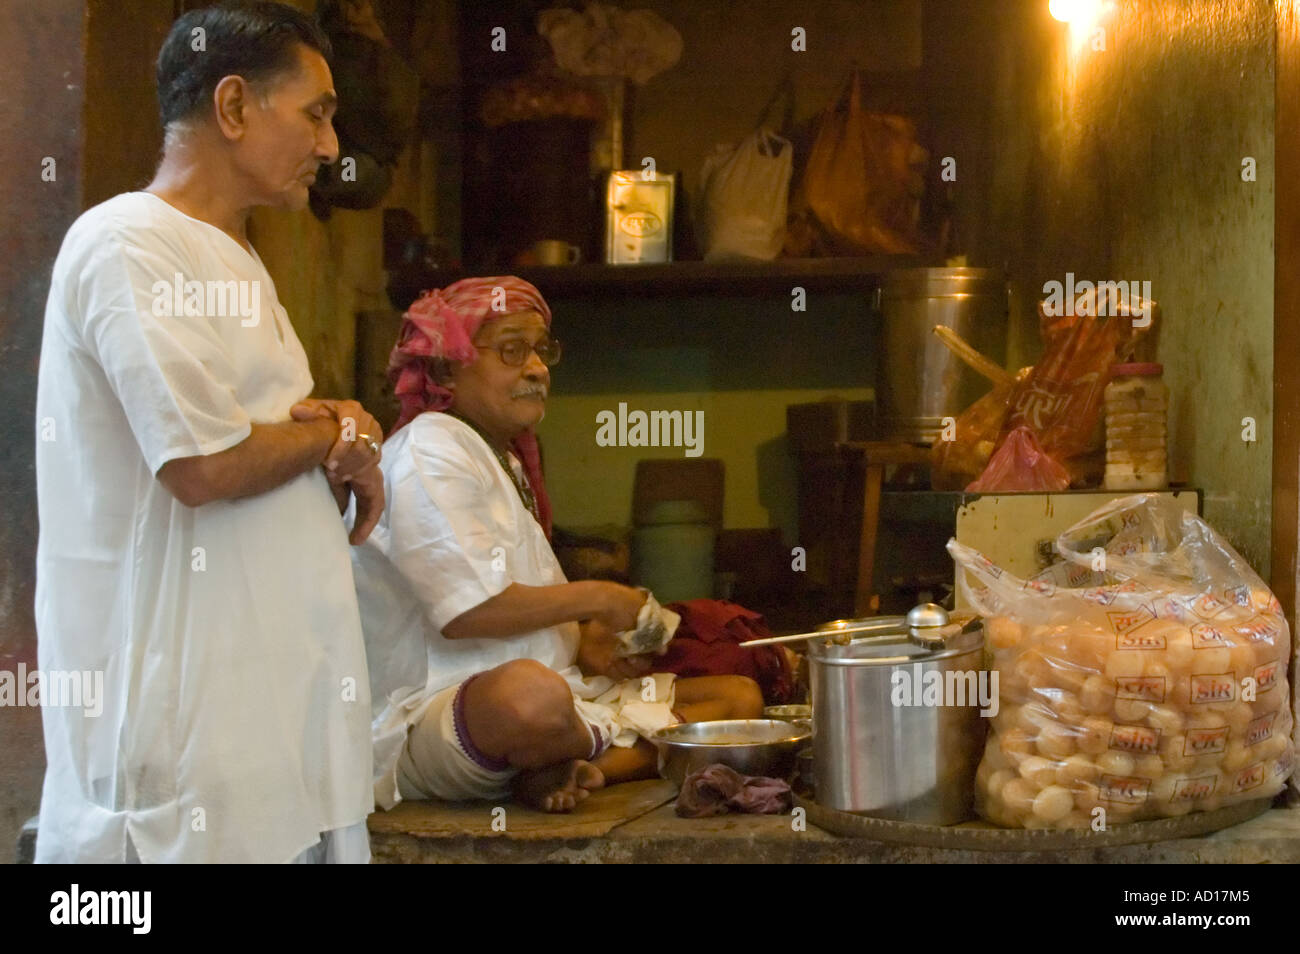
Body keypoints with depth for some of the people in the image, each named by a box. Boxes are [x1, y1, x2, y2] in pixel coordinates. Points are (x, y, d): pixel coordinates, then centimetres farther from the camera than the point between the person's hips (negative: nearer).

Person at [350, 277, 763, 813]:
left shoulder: (506, 460, 22)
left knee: (739, 696, 5)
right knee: (529, 692, -46)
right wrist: (595, 599, -7)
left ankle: (566, 772, -15)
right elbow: (465, 611, -20)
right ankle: (641, 752, -12)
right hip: (431, 717, -11)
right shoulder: (430, 448, -9)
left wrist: (582, 645, 4)